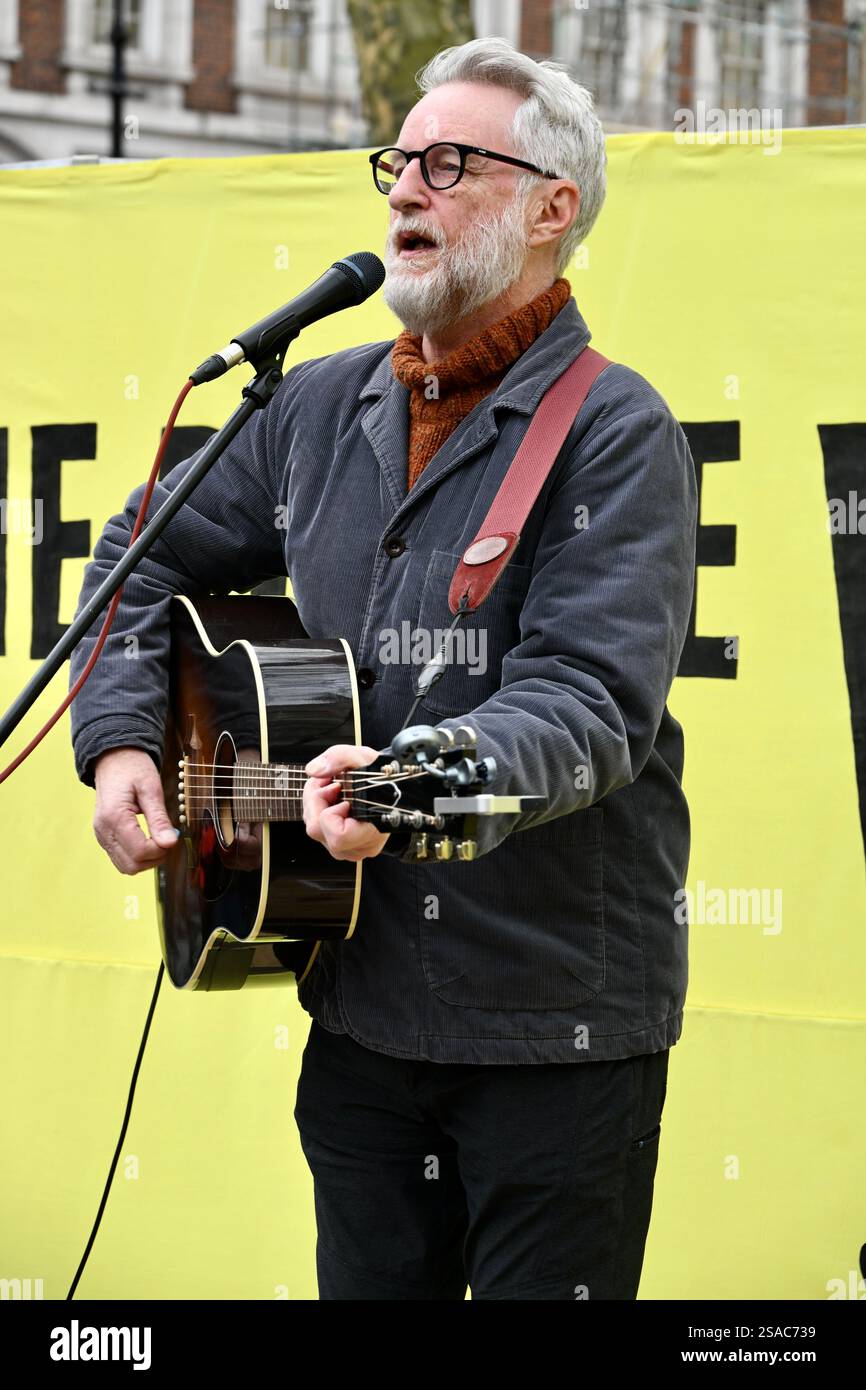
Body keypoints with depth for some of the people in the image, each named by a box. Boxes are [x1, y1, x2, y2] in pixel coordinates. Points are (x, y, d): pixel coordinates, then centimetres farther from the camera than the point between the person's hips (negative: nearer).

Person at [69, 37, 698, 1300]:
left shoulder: (614, 434, -10)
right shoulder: (319, 406, 10)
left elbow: (593, 706, -21)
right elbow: (149, 558, 21)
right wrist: (120, 742, 5)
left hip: (557, 1020, -5)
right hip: (360, 1004, 6)